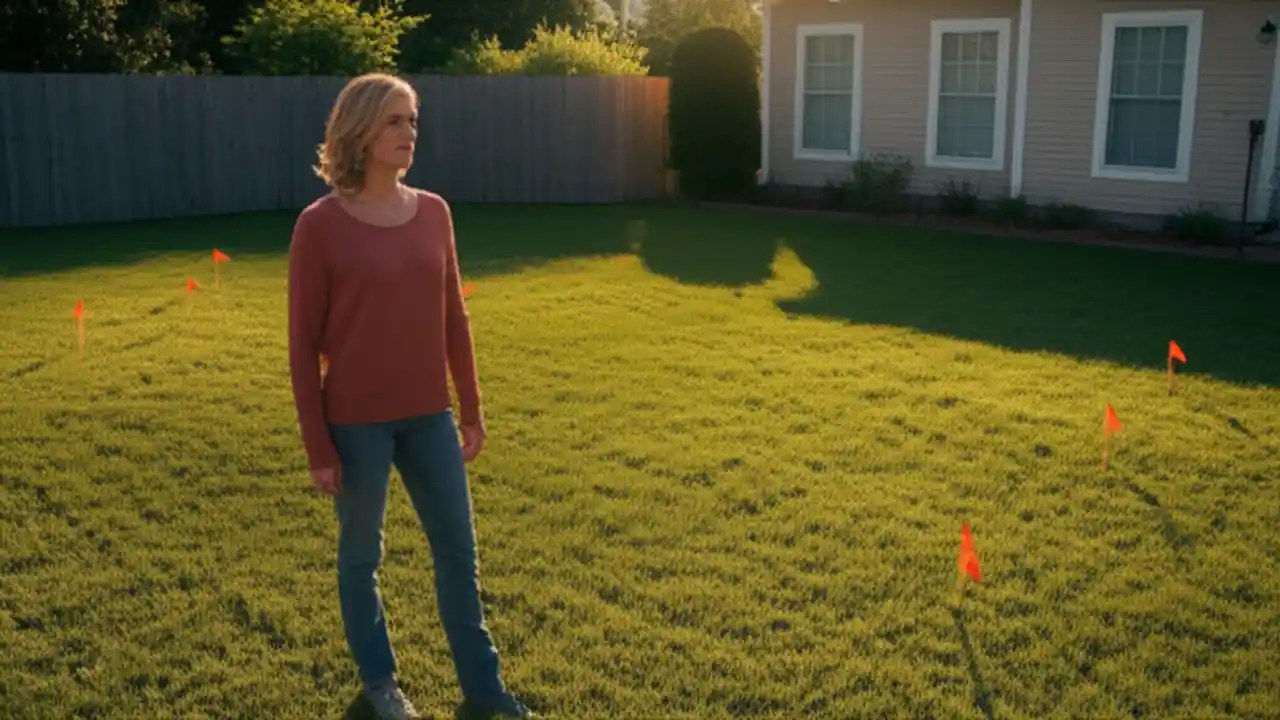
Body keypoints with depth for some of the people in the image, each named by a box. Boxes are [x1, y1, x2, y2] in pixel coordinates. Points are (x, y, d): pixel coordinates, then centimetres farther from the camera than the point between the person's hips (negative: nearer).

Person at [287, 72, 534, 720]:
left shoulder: (433, 212, 2)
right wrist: (318, 446, -9)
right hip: (356, 422, -4)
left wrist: (471, 411, 10)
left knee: (459, 551, 11)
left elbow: (454, 319, 8)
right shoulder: (320, 224, -11)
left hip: (429, 416, 5)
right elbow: (304, 345, -8)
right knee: (361, 554, 12)